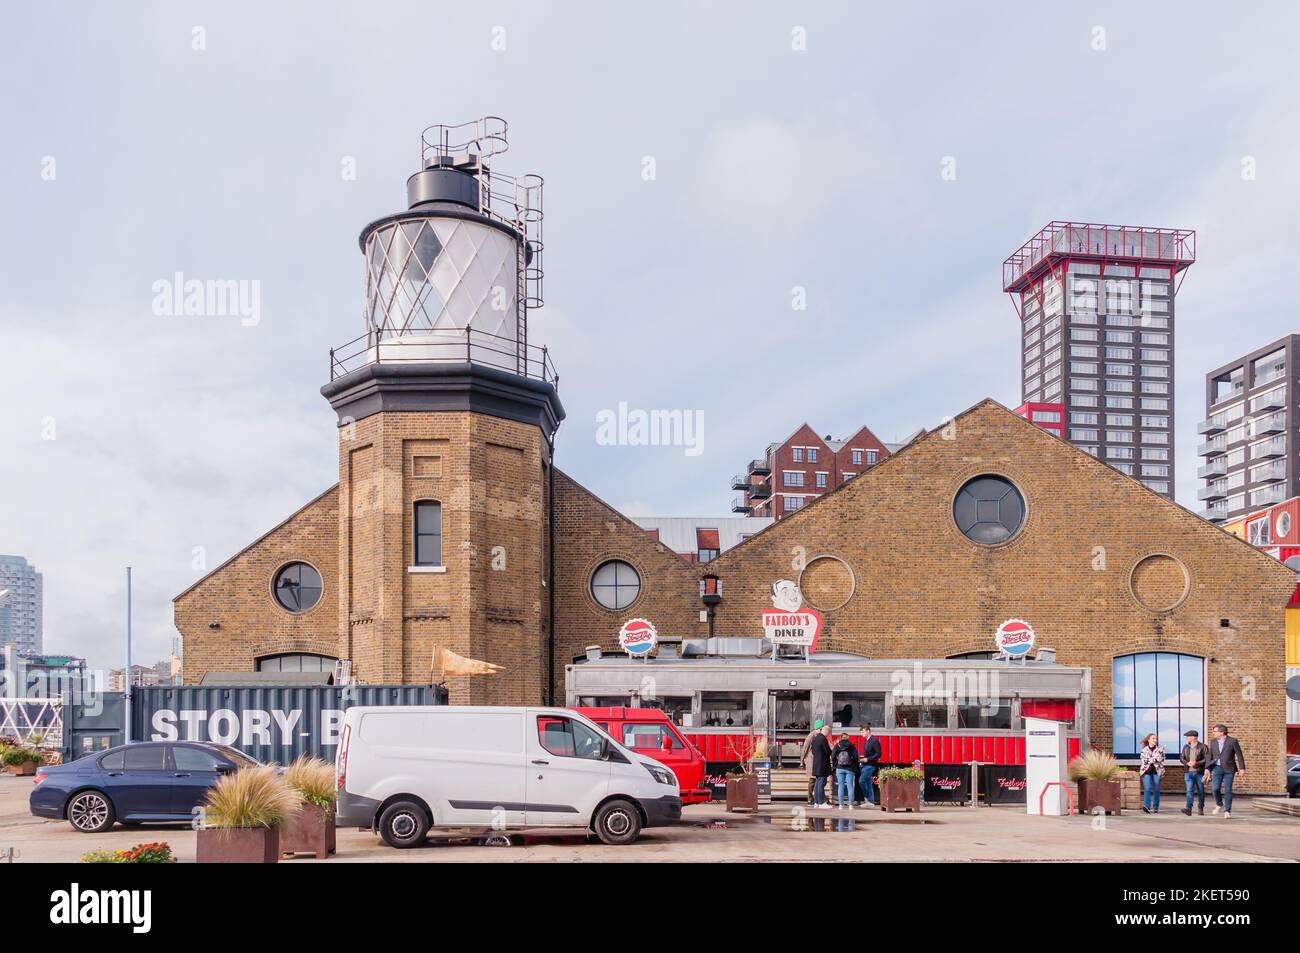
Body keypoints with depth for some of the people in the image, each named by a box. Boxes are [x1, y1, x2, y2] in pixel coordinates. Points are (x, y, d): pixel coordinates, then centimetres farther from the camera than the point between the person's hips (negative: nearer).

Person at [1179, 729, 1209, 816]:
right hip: (1189, 772, 3)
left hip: (1199, 772, -3)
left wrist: (1197, 763, -19)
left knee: (1201, 791, 8)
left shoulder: (1203, 747, -3)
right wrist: (1187, 763, -9)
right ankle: (1188, 809, -21)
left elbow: (1207, 759, -9)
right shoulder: (1186, 747, 12)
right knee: (1189, 790, -10)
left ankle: (1200, 808, 23)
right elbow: (1181, 758, 10)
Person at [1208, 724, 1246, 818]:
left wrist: (1242, 768, -9)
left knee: (1228, 790, -5)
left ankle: (1227, 811, 2)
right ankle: (1219, 805, 17)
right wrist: (1208, 769, 7)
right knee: (1215, 789, -8)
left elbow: (1239, 755, -5)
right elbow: (1210, 756, 10)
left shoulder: (1232, 741, -7)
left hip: (1229, 769, -3)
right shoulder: (1213, 742, 6)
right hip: (1217, 768, 3)